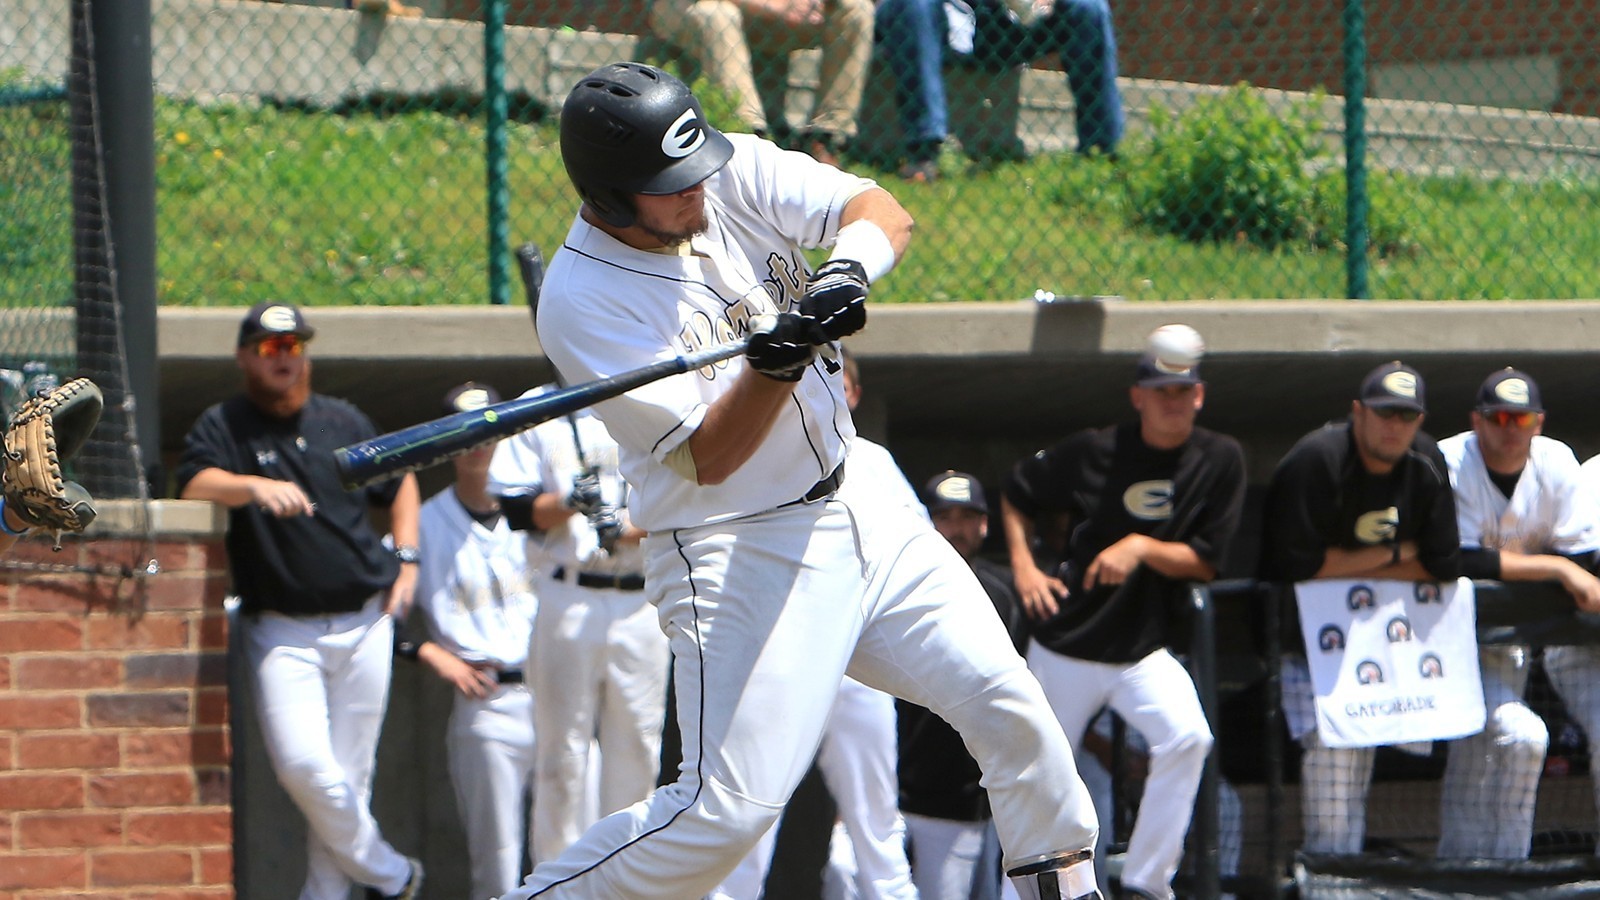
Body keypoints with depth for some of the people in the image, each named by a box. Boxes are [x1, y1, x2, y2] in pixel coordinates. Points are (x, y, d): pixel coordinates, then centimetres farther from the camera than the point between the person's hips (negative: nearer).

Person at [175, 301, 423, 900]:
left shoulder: (342, 422, 13)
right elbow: (195, 485, -20)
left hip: (364, 623, 3)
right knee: (302, 764, -18)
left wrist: (406, 559, 14)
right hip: (282, 631, -3)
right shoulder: (223, 427, 1)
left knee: (349, 772, 2)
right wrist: (255, 485, -38)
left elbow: (401, 481, 28)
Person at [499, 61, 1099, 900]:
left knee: (1011, 709, 3)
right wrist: (773, 363, -36)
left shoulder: (738, 172, -2)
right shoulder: (581, 301, -18)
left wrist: (846, 269, -32)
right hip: (736, 555, -7)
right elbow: (706, 458, -20)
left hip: (859, 515, 7)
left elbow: (883, 213, -11)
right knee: (727, 807, -16)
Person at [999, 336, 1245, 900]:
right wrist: (1023, 566, -4)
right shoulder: (1093, 452, -4)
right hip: (1065, 648, 0)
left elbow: (1205, 563, -3)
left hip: (1143, 651, 0)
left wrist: (1142, 547, -19)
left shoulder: (1220, 461, -2)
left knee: (1188, 735, -26)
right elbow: (1017, 498, 11)